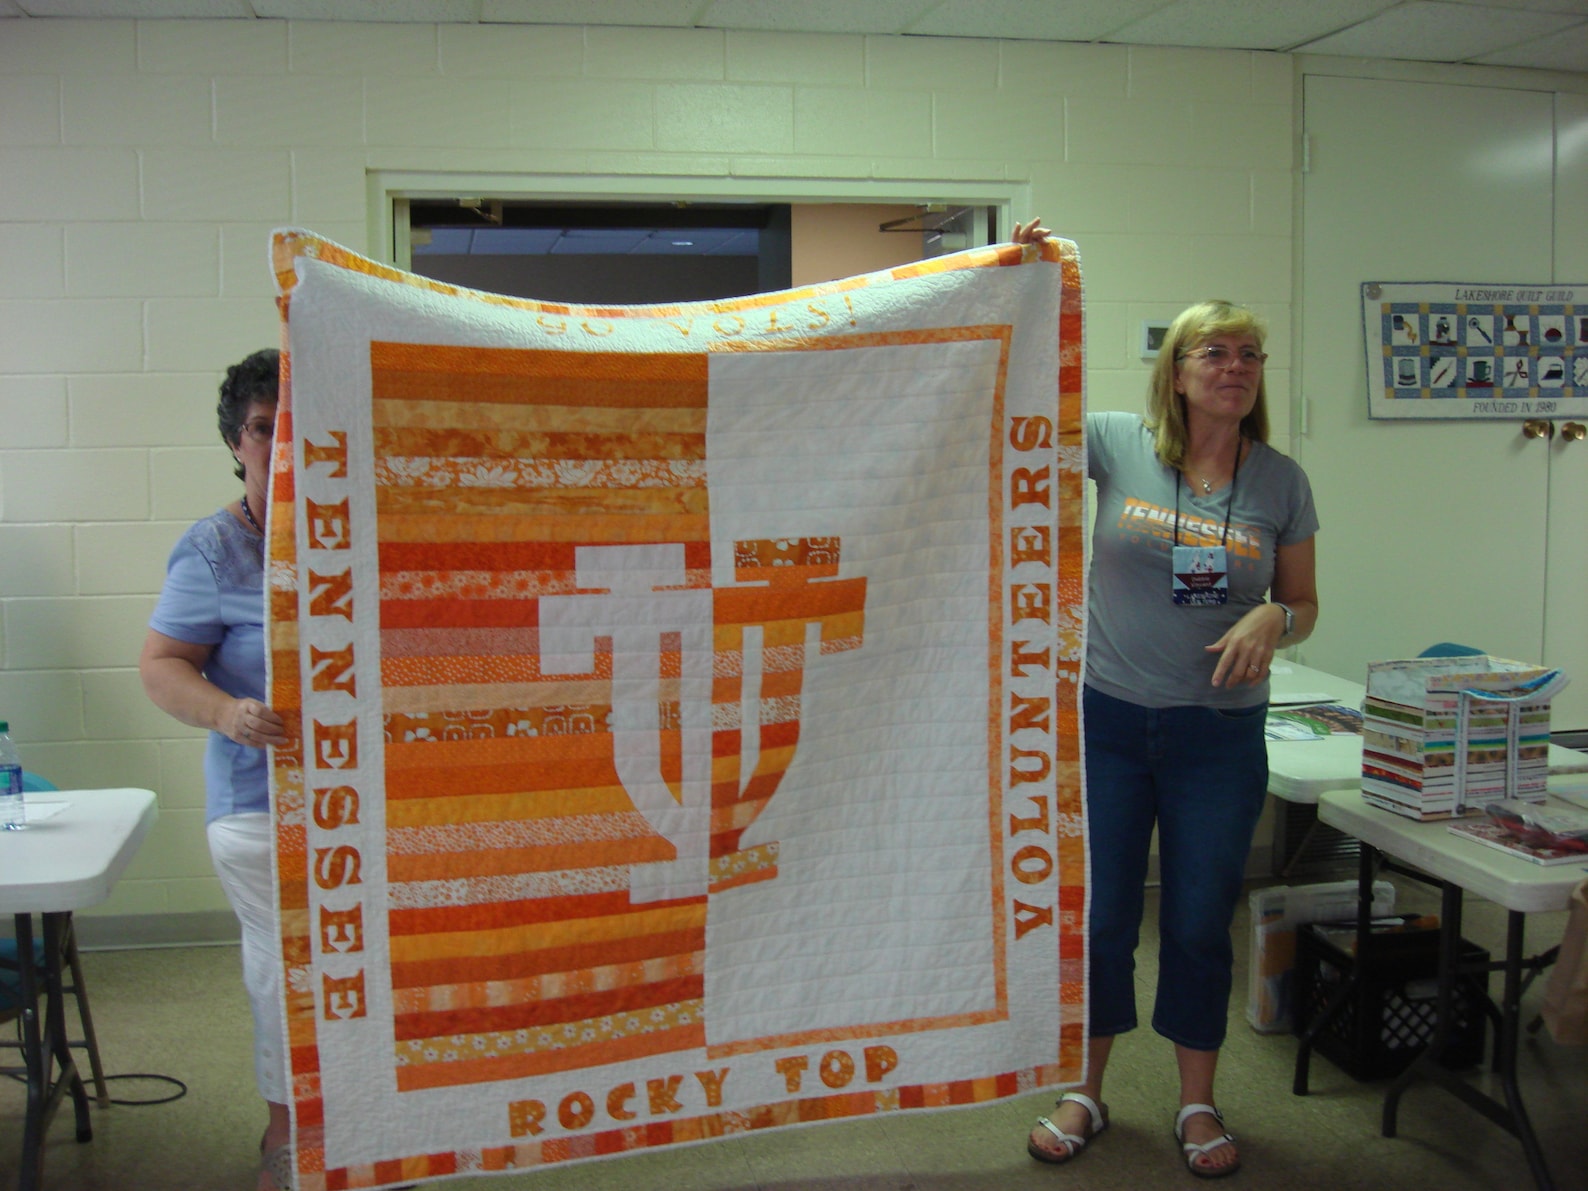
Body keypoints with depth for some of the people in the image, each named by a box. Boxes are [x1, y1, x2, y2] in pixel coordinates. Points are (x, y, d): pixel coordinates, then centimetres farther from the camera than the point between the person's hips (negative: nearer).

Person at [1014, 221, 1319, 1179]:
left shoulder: (1282, 481, 1)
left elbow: (1305, 606, 8)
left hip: (1221, 733, 1)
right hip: (1107, 718, -1)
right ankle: (1086, 1093, 28)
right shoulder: (1118, 445, -4)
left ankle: (1199, 1103, 29)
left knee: (1200, 922, 9)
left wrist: (1272, 619, -16)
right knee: (1099, 915, 9)